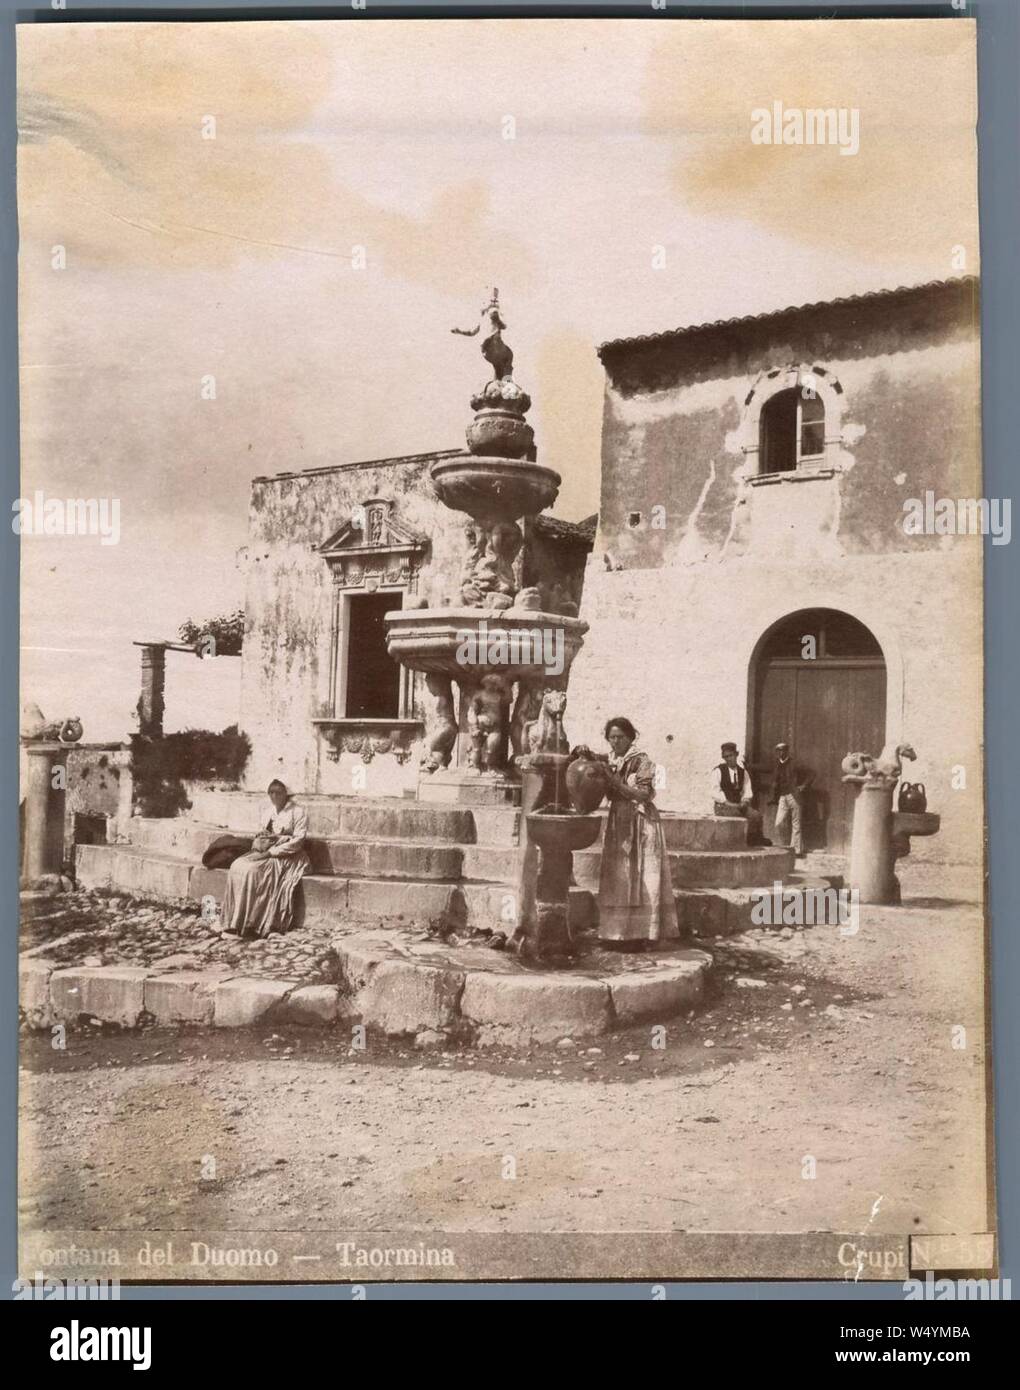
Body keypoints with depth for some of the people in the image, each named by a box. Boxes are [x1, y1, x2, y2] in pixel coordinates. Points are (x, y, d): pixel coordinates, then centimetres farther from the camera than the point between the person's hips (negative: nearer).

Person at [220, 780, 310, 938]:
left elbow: (297, 841, -12)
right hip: (264, 854, 7)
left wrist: (270, 852, -17)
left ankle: (250, 924, -27)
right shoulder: (269, 811, 16)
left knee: (252, 871, -30)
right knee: (236, 867, -20)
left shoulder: (298, 812, -5)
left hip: (286, 857, -7)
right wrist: (258, 843, -1)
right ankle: (235, 921, -22)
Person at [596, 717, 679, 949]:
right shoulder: (610, 764, 12)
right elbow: (609, 795, 10)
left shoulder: (641, 761, -6)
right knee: (617, 880, 5)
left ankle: (641, 934, -4)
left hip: (640, 824, -6)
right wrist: (603, 779, -8)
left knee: (639, 879, -6)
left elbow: (643, 794, -14)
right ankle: (619, 932, 9)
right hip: (617, 824, 6)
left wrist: (616, 781, -18)